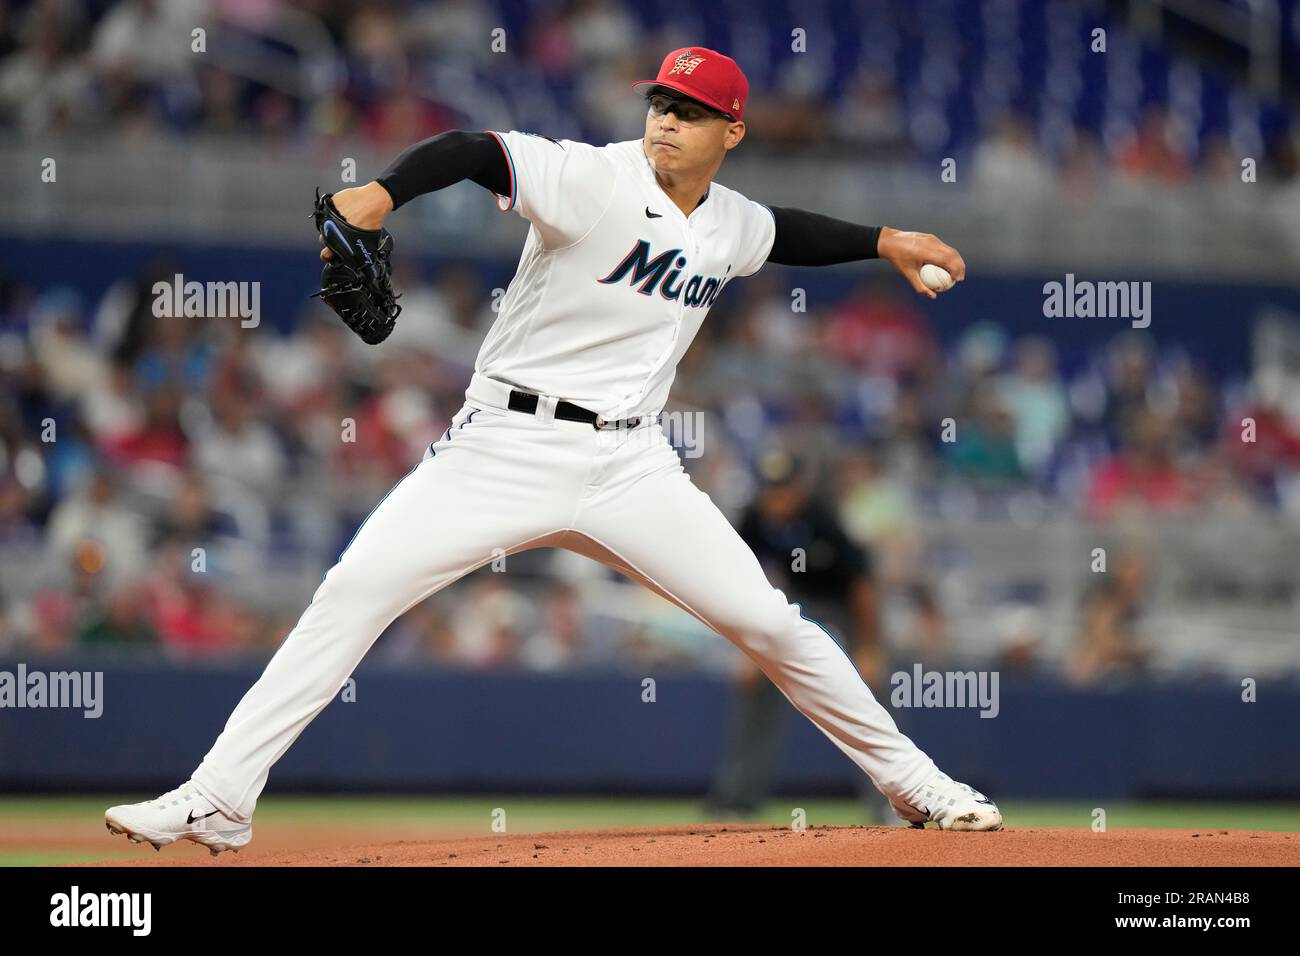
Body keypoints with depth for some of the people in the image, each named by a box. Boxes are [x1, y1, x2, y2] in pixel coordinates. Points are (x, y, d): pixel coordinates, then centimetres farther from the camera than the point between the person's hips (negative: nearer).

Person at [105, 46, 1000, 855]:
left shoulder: (732, 225, 8)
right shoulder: (596, 179, -12)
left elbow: (784, 230, 34)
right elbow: (476, 153, -29)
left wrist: (885, 242, 28)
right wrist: (379, 194, -46)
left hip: (631, 464, 4)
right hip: (506, 446, -4)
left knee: (769, 622, 0)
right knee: (354, 591, -17)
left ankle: (913, 782, 19)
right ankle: (218, 800, -14)